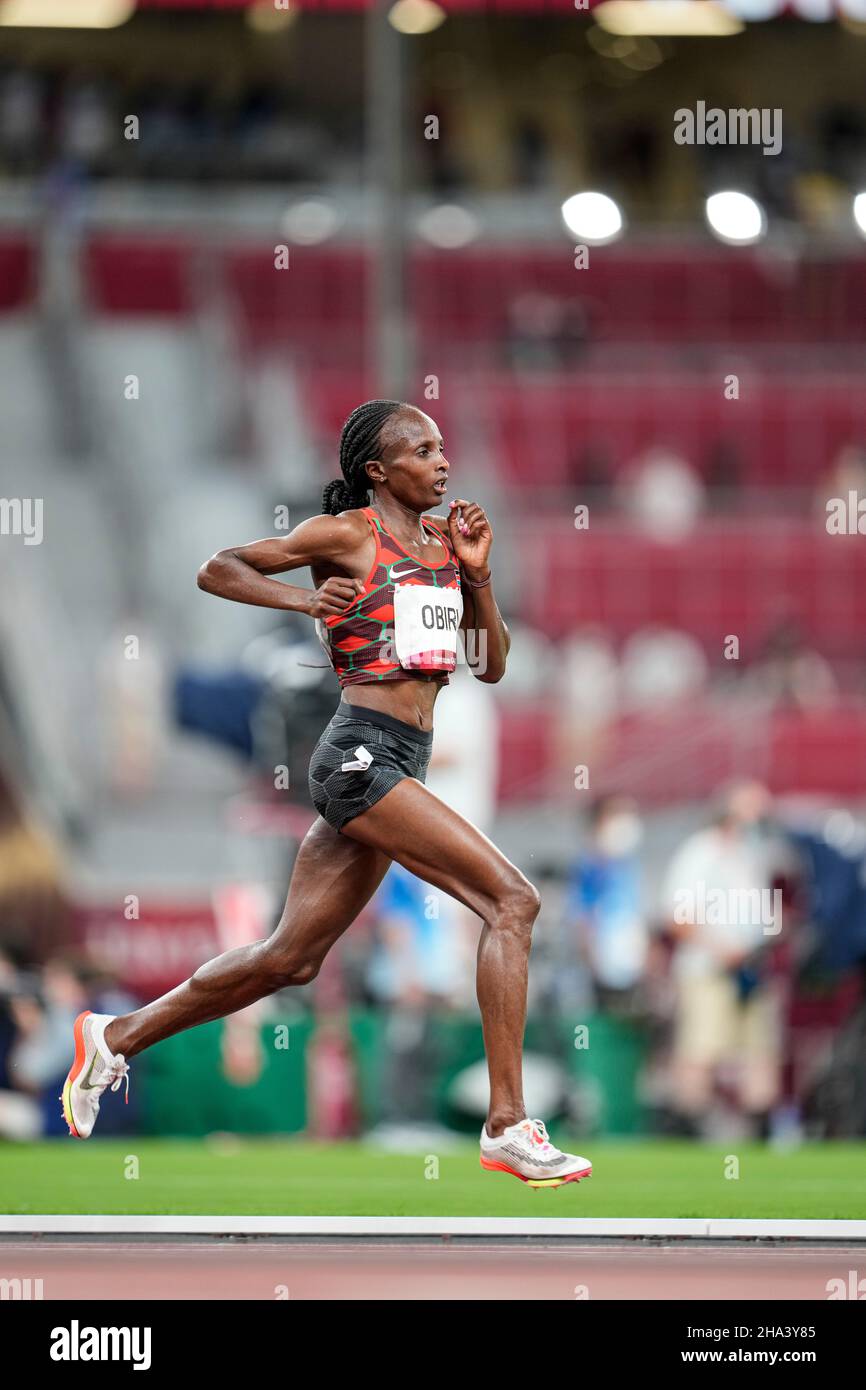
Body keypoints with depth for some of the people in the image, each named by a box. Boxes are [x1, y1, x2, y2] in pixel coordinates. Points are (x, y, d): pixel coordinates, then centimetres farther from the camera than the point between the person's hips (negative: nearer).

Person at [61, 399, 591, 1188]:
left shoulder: (443, 540, 16)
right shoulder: (347, 533, -3)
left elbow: (493, 665, 17)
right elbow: (217, 569, 2)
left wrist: (477, 574, 4)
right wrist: (305, 600, -12)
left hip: (402, 764, 8)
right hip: (362, 754, -8)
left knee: (290, 959, 13)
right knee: (512, 900, -17)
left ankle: (117, 1038, 27)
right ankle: (507, 1126, -19)